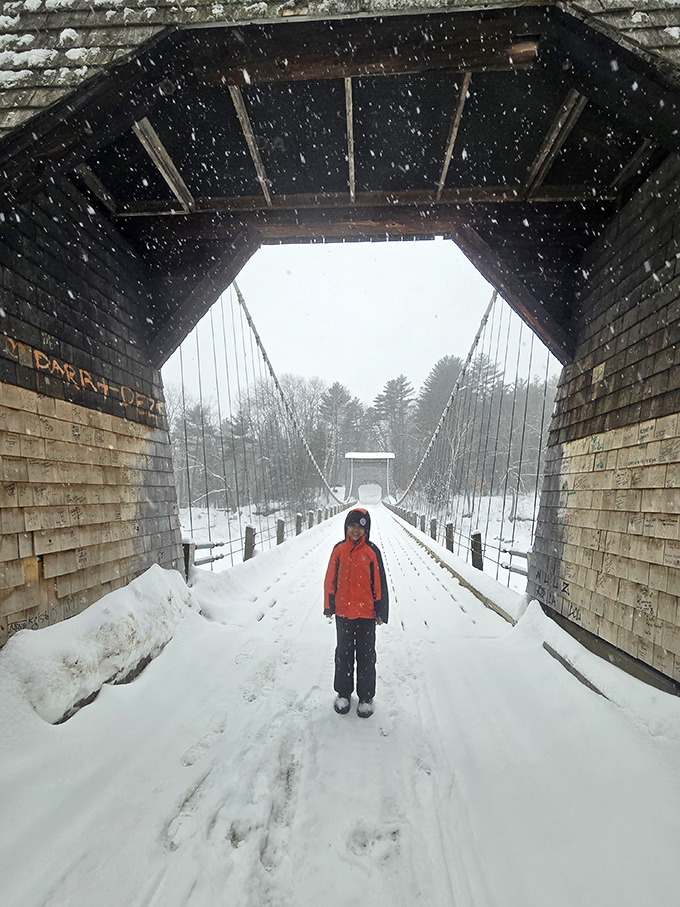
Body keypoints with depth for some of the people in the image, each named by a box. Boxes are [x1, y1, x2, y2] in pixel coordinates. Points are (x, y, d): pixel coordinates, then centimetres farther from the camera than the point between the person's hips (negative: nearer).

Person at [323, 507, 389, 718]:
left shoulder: (372, 551, -7)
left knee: (366, 655, 10)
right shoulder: (339, 549, -2)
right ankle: (343, 693, 31)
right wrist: (329, 606, 4)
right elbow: (330, 579, 4)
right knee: (344, 653, 14)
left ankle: (366, 696, 25)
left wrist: (381, 611, -3)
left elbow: (379, 583, -3)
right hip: (343, 612, 2)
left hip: (366, 613, -2)